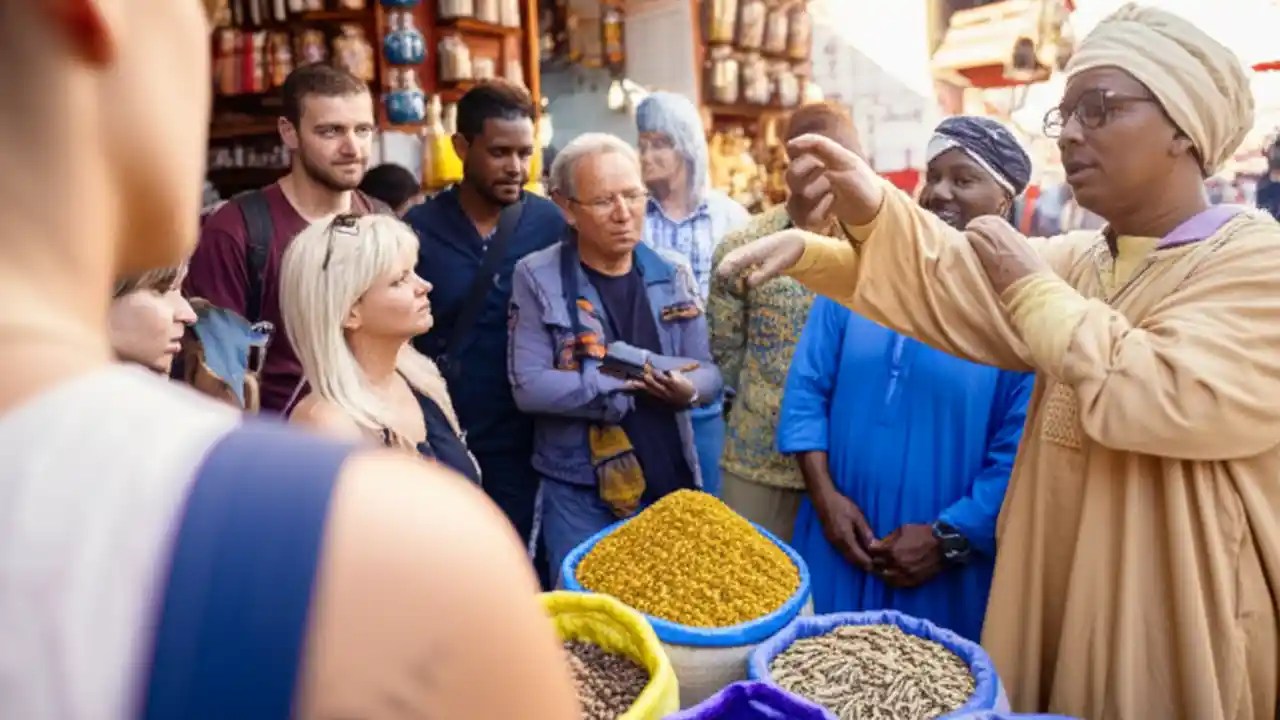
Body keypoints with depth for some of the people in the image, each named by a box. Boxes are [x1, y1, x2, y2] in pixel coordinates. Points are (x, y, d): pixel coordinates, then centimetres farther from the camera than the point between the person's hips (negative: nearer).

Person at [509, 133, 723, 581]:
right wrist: (630, 380, -18)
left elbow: (707, 371, 4)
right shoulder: (537, 278, -8)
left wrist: (687, 389, -20)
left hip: (672, 484, 4)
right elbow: (529, 387, -15)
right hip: (579, 493, -3)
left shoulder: (673, 273, 4)